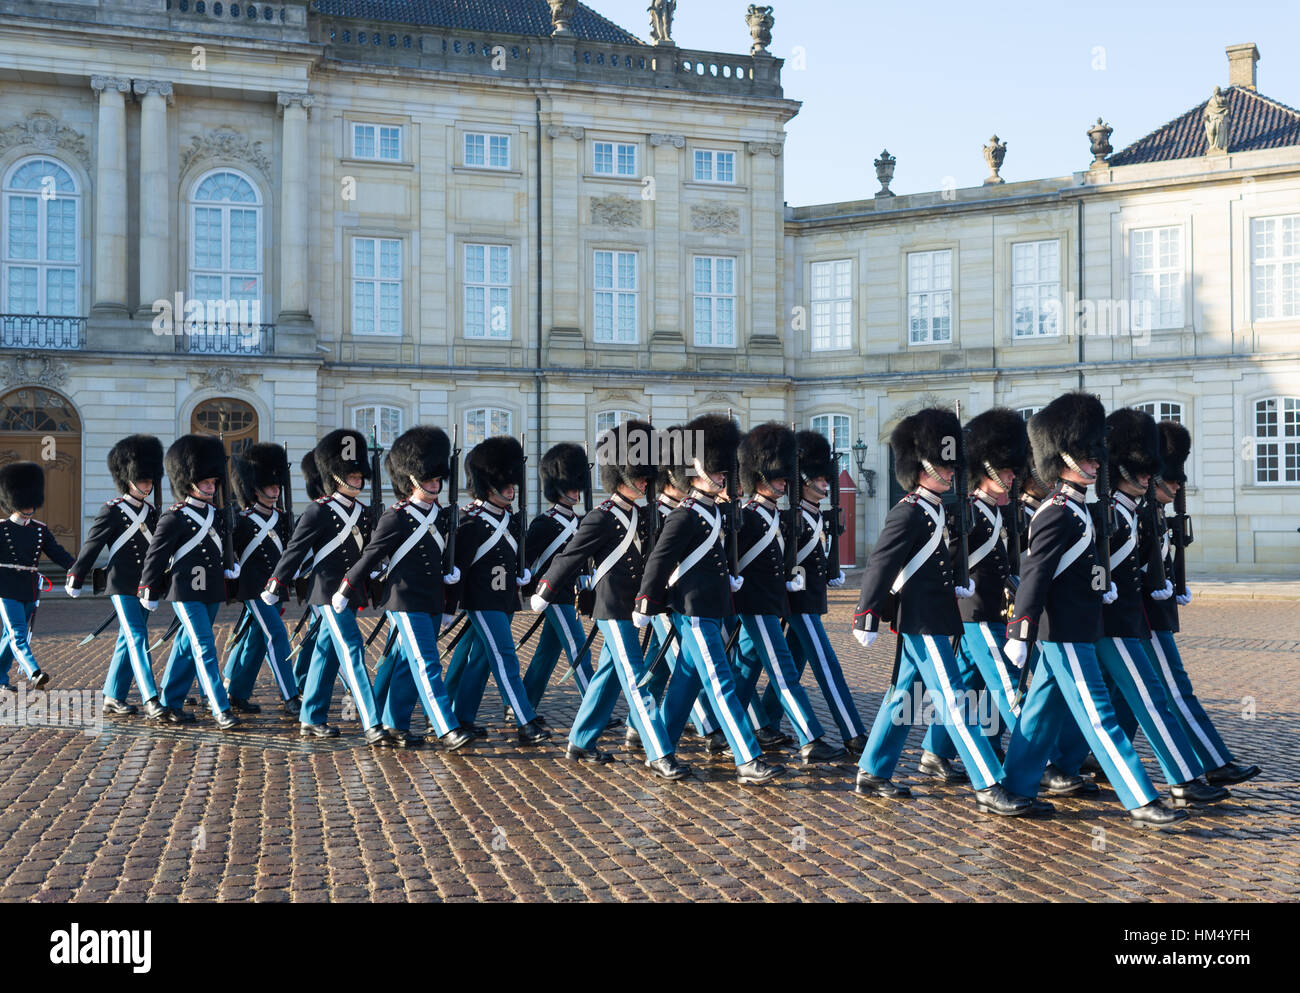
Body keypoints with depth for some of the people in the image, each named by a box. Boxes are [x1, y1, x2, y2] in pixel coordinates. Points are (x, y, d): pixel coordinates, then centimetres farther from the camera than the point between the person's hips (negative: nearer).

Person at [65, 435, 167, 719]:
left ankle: (113, 698, 19)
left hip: (145, 586, 7)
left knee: (128, 640, 11)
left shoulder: (152, 513, 11)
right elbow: (91, 546, -4)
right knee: (138, 638, -13)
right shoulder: (112, 511, -8)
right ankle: (151, 702, -19)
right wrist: (76, 579, -2)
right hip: (122, 585, -7)